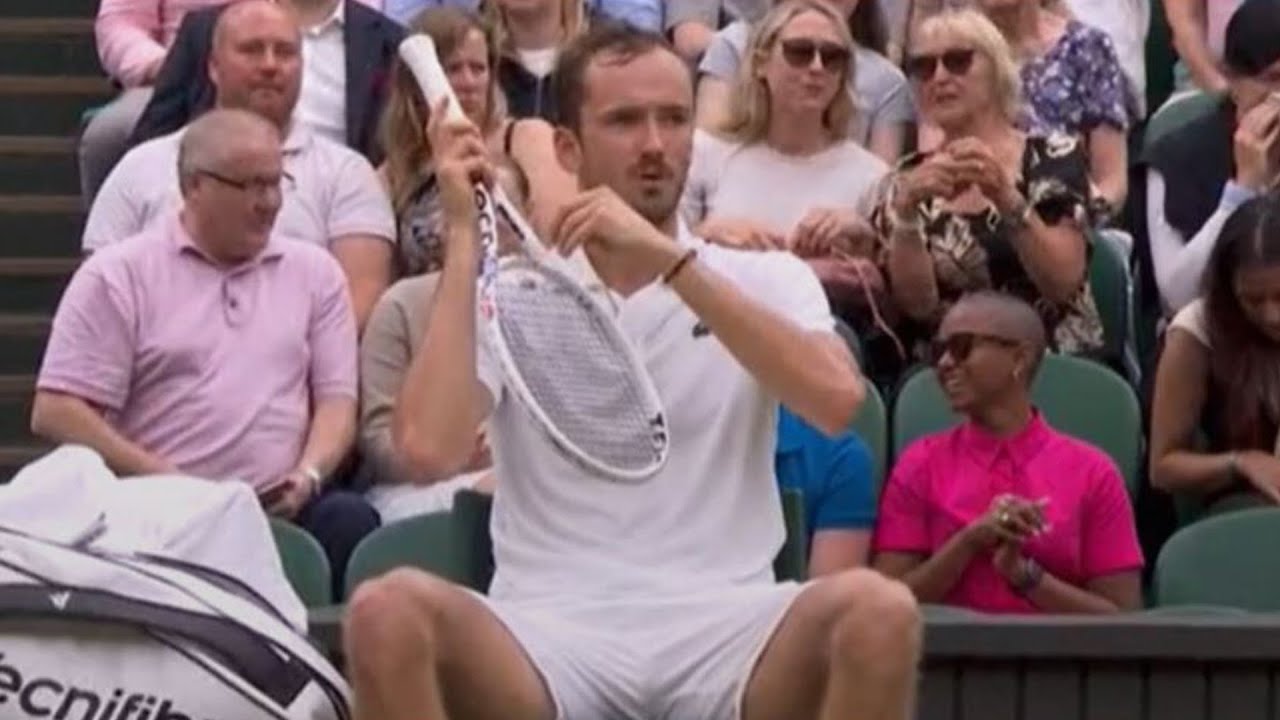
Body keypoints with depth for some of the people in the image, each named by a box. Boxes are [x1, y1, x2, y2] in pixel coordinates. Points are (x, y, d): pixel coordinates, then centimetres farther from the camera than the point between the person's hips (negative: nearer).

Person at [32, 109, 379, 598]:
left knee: (348, 519, -29)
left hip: (283, 508, 3)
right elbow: (56, 413, 0)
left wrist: (309, 475, -7)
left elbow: (336, 397, 14)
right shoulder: (118, 275, 6)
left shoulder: (315, 272, 17)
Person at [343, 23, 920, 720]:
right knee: (386, 612, -31)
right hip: (550, 636, 0)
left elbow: (837, 400, -12)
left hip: (720, 632, 1)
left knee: (878, 610, -31)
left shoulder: (764, 279, 10)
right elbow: (428, 445, -10)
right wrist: (465, 237, -6)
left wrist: (672, 260, -16)